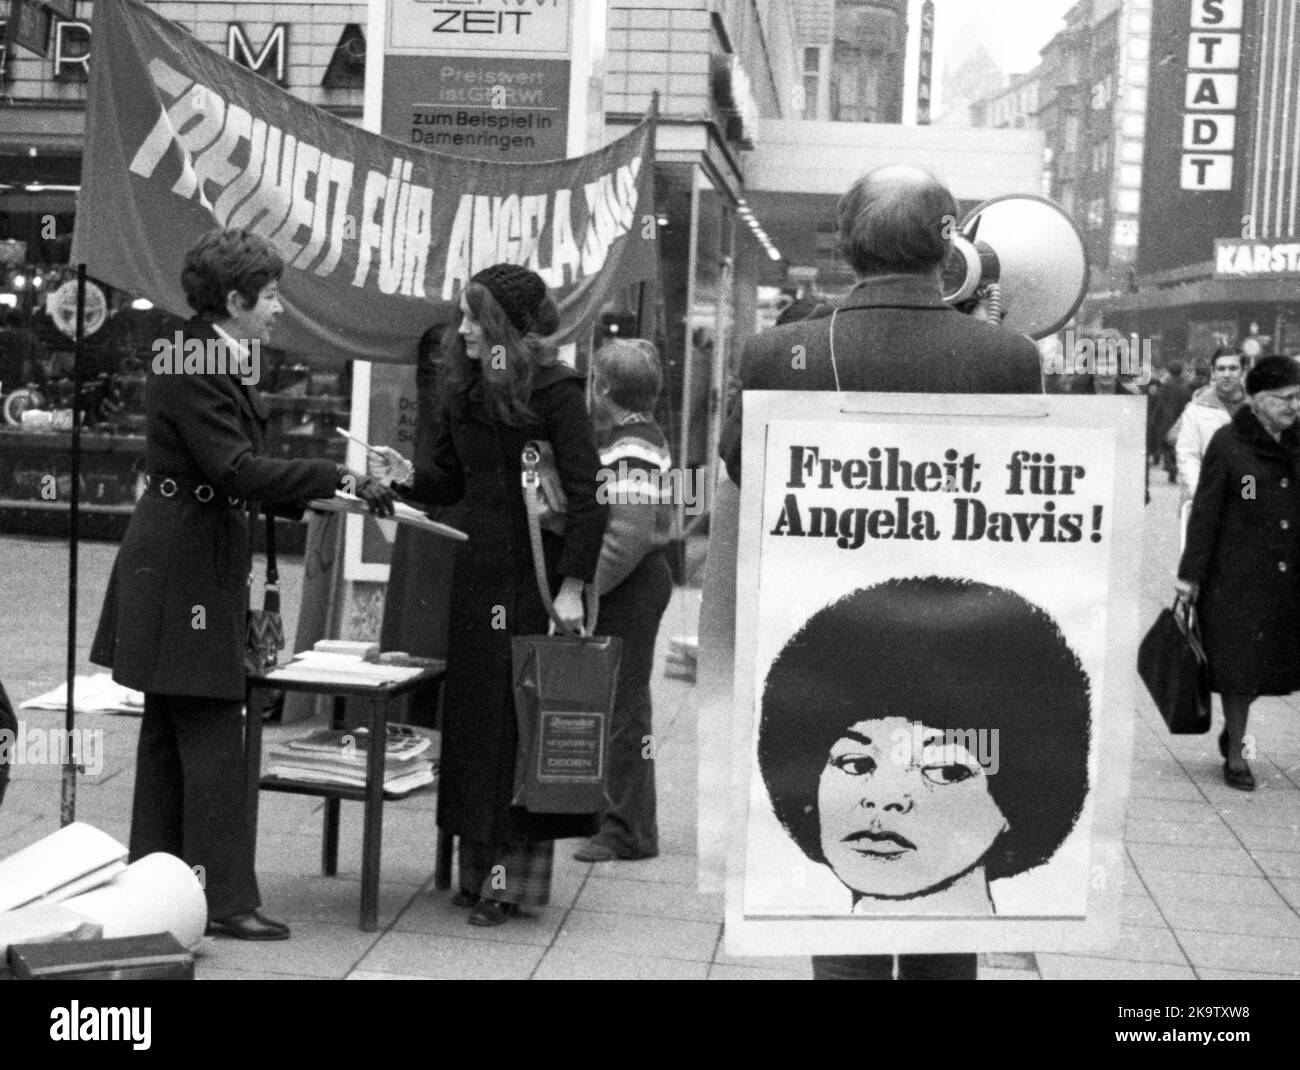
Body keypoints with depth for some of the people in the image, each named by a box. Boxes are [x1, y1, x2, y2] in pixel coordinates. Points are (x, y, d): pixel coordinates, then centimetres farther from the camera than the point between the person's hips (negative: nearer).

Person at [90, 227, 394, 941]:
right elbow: (236, 468, -26)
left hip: (192, 563, 10)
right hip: (185, 565, -10)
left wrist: (315, 498, 8)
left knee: (171, 733, 15)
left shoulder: (219, 362, 13)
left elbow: (238, 473, 17)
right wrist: (339, 477, -24)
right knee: (212, 735, -6)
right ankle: (224, 900, 1)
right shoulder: (191, 367, -17)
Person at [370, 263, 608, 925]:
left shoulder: (555, 391, -11)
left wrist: (572, 586, -19)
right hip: (478, 572, 7)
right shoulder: (462, 391, 10)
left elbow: (587, 494, -14)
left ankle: (516, 878, 6)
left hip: (536, 576, -7)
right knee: (471, 716, 8)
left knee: (523, 717, -2)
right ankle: (479, 867, 19)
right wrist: (408, 478, -5)